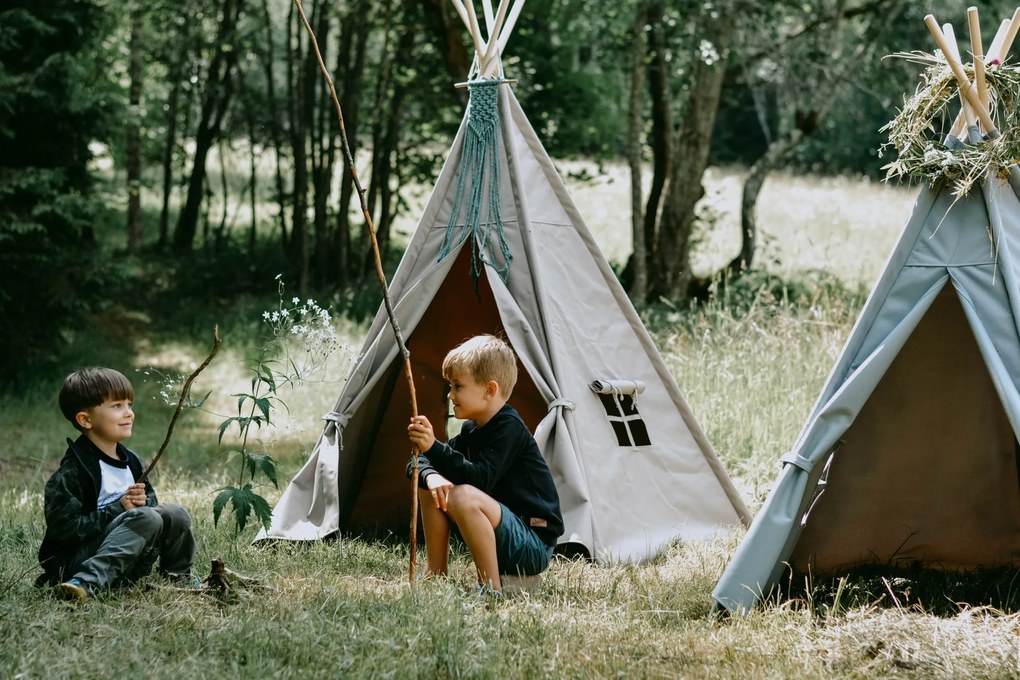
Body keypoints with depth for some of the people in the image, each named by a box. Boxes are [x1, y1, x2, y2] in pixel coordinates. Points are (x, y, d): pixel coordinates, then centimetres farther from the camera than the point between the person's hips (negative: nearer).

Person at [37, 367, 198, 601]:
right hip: (77, 562, -8)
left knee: (174, 514, -7)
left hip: (124, 564, 8)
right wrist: (118, 509, -18)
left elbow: (152, 501, 21)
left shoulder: (130, 461, 10)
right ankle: (86, 583, -40)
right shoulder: (72, 472, -14)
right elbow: (63, 528, -21)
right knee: (146, 518, -28)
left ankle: (178, 575, 15)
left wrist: (144, 502, -5)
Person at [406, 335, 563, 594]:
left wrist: (434, 447, -37)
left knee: (464, 497, -33)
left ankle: (491, 588, -24)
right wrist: (431, 475, -17)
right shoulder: (473, 431, 10)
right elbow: (417, 464, 8)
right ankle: (434, 575, 4)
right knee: (430, 486, 3)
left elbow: (480, 479, -29)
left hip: (534, 549, -9)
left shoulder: (510, 428, -15)